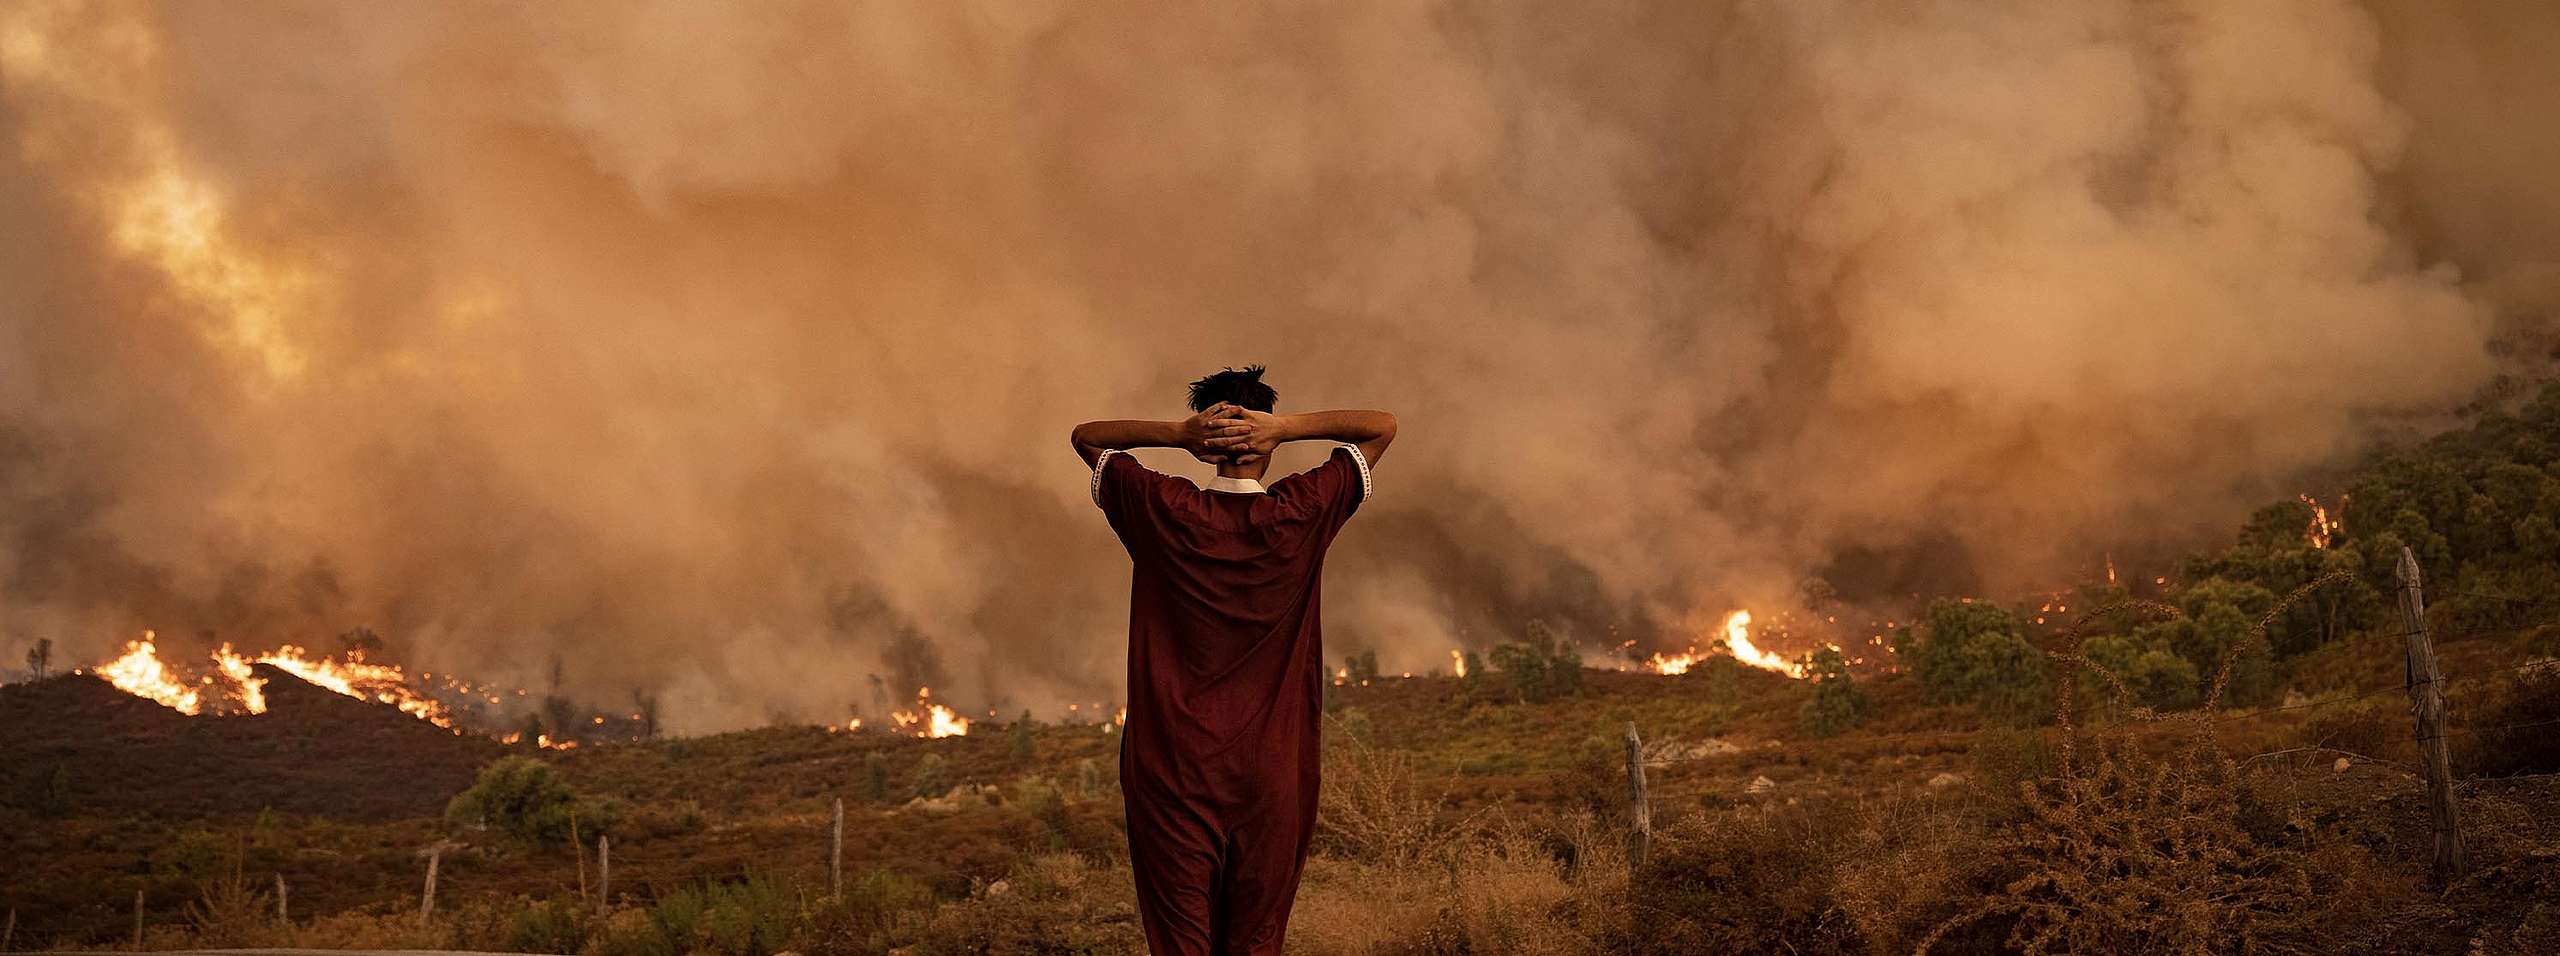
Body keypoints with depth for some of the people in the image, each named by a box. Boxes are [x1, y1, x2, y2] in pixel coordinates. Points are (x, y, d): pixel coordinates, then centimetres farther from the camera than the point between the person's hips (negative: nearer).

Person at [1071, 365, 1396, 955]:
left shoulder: (1162, 511, -5)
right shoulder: (1302, 514, -6)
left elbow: (1085, 436, 12)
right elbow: (1383, 426, 6)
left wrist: (1177, 434, -5)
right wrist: (1286, 428, -7)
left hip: (1170, 771, 0)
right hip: (1272, 774, 0)